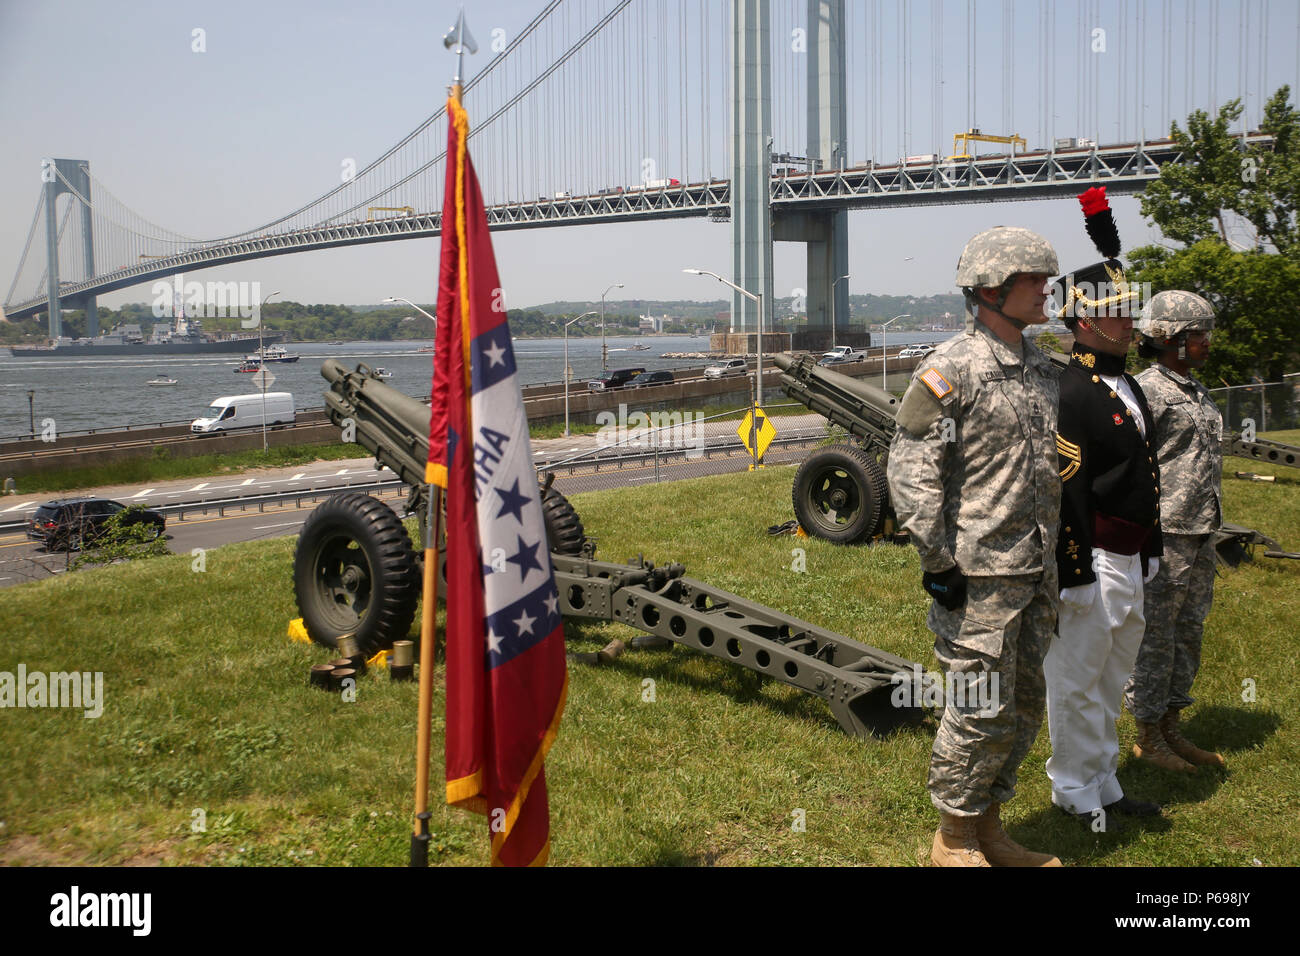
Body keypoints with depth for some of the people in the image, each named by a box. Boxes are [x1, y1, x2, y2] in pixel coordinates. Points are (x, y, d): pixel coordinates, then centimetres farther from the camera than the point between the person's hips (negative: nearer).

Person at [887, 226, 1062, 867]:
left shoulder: (1042, 369, 12)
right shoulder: (950, 370, -13)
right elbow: (910, 471, -16)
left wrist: (1053, 559, 18)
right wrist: (938, 562, -16)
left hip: (1035, 572, 8)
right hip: (978, 575, -8)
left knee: (1025, 706, 15)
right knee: (982, 711, -1)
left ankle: (989, 827, 30)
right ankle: (954, 840, 16)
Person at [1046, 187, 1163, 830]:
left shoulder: (1125, 384, 14)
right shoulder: (1071, 392, -17)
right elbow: (1065, 490, -20)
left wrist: (1148, 553, 21)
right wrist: (1076, 574, -21)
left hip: (1130, 560, 10)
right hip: (1095, 562, -10)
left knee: (1111, 679, 18)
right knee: (1078, 682, 3)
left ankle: (1103, 783, 31)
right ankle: (1076, 792, 16)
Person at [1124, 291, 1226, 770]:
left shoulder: (1197, 392, 16)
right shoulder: (1146, 391, -13)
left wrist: (1208, 533, 21)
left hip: (1199, 535, 9)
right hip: (1161, 537, -9)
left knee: (1187, 635, 14)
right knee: (1154, 639, 0)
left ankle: (1170, 729, 25)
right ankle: (1147, 738, 11)